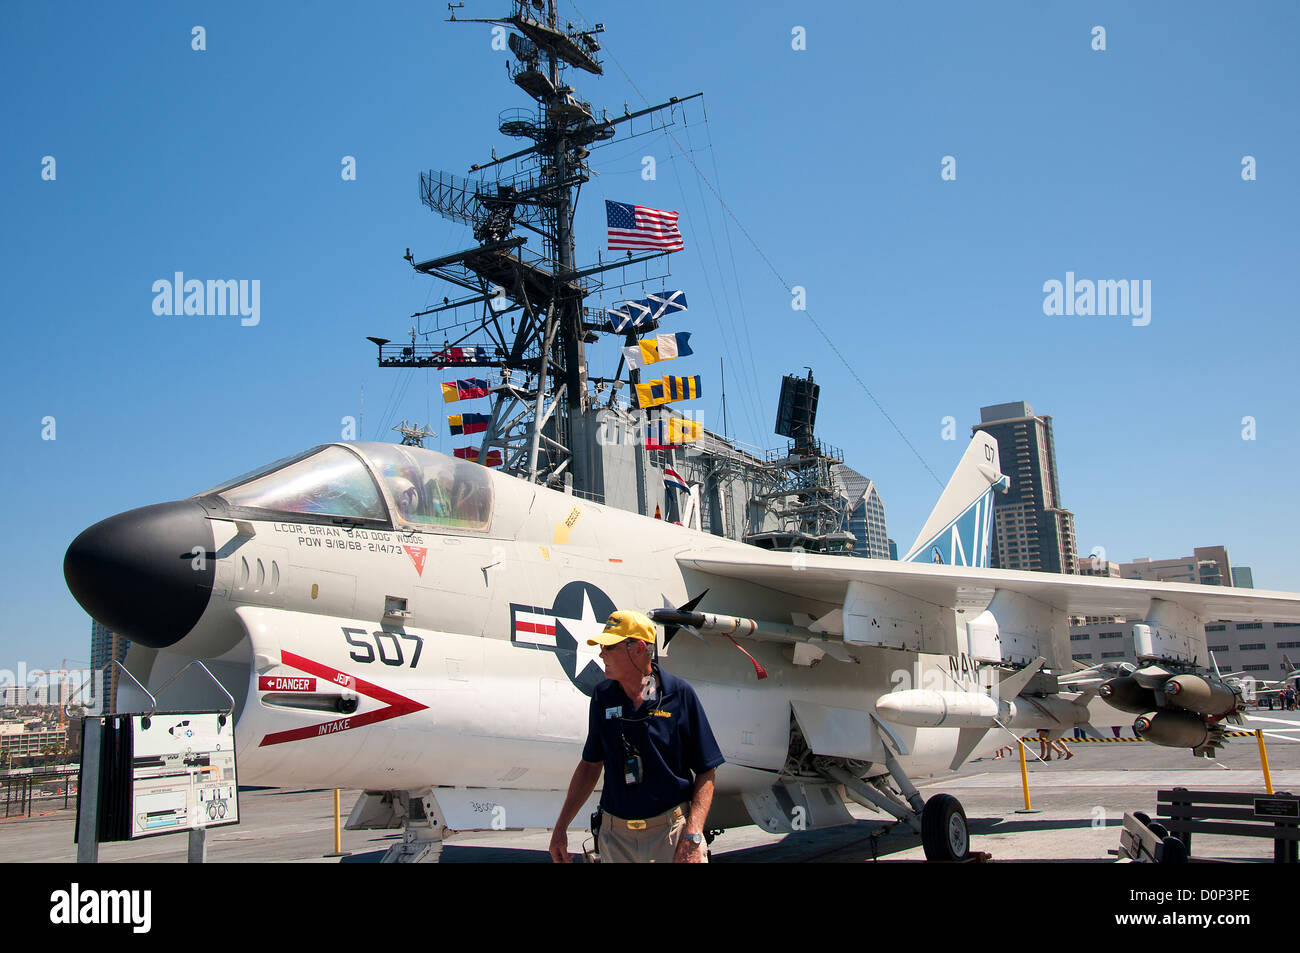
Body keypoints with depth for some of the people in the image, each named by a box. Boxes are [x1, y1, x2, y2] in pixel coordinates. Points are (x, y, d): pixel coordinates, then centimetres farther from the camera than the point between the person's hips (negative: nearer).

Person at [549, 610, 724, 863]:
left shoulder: (680, 694, -9)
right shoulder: (602, 696, 2)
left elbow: (705, 772, -7)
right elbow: (591, 764, 12)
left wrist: (693, 838, -17)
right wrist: (561, 827, 9)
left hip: (671, 833, -3)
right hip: (614, 834, 3)